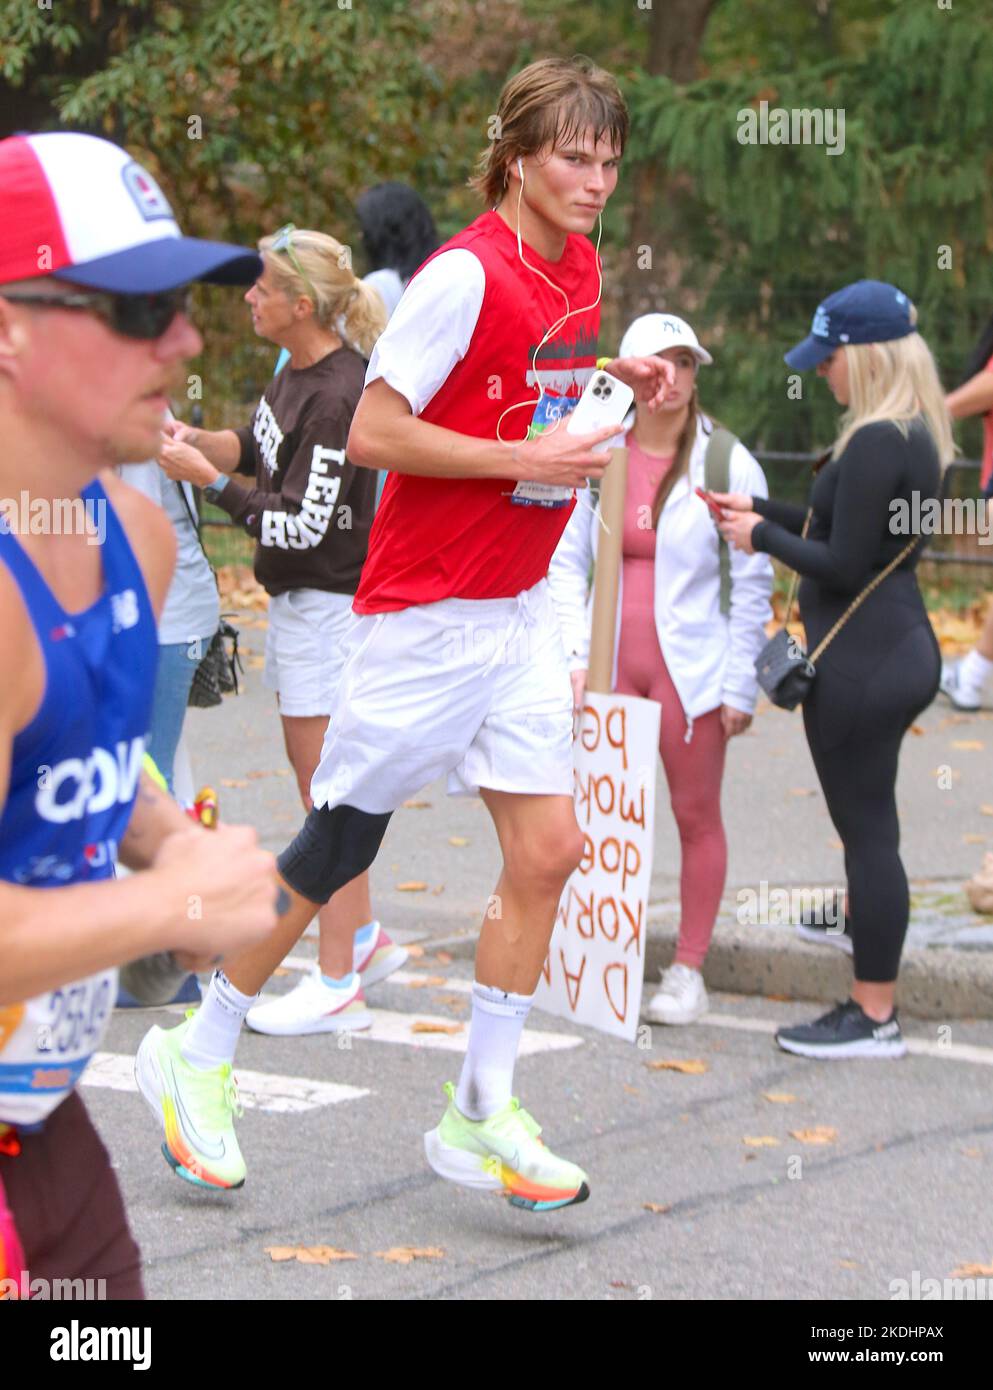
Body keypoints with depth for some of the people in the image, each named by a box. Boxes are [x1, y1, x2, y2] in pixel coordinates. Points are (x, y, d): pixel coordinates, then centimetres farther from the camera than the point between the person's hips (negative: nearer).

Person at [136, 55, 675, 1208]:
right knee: (337, 847, 2)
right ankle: (201, 1054, 20)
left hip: (518, 613, 7)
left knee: (544, 851, 1)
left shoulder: (580, 268, 7)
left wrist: (618, 380, 5)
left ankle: (481, 1115, 9)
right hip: (427, 614, -7)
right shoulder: (465, 275, -18)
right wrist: (526, 458, -21)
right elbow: (372, 432, -19)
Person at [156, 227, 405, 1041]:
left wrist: (209, 480, -20)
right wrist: (200, 441, -1)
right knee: (315, 772, 19)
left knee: (326, 788, -4)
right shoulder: (300, 370, 5)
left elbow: (303, 524, -23)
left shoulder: (337, 396, -22)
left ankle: (337, 985, 3)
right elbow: (264, 448, 16)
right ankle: (365, 936, 32)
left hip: (331, 603, -10)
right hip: (300, 599, 10)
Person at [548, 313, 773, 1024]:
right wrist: (575, 655, 0)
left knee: (696, 816, 4)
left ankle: (689, 972, 12)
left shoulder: (728, 465, -2)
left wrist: (739, 684, -5)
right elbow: (566, 562, 11)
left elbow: (752, 584, -1)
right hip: (610, 665, 3)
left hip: (692, 665, -2)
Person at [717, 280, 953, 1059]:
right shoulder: (918, 438, 12)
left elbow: (844, 566, -19)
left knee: (866, 830, -4)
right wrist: (769, 513, 16)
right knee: (869, 827, 16)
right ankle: (873, 1007, 25)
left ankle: (874, 1019, 1)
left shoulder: (875, 445, -19)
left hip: (861, 660, -10)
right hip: (897, 650, 10)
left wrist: (763, 538, -5)